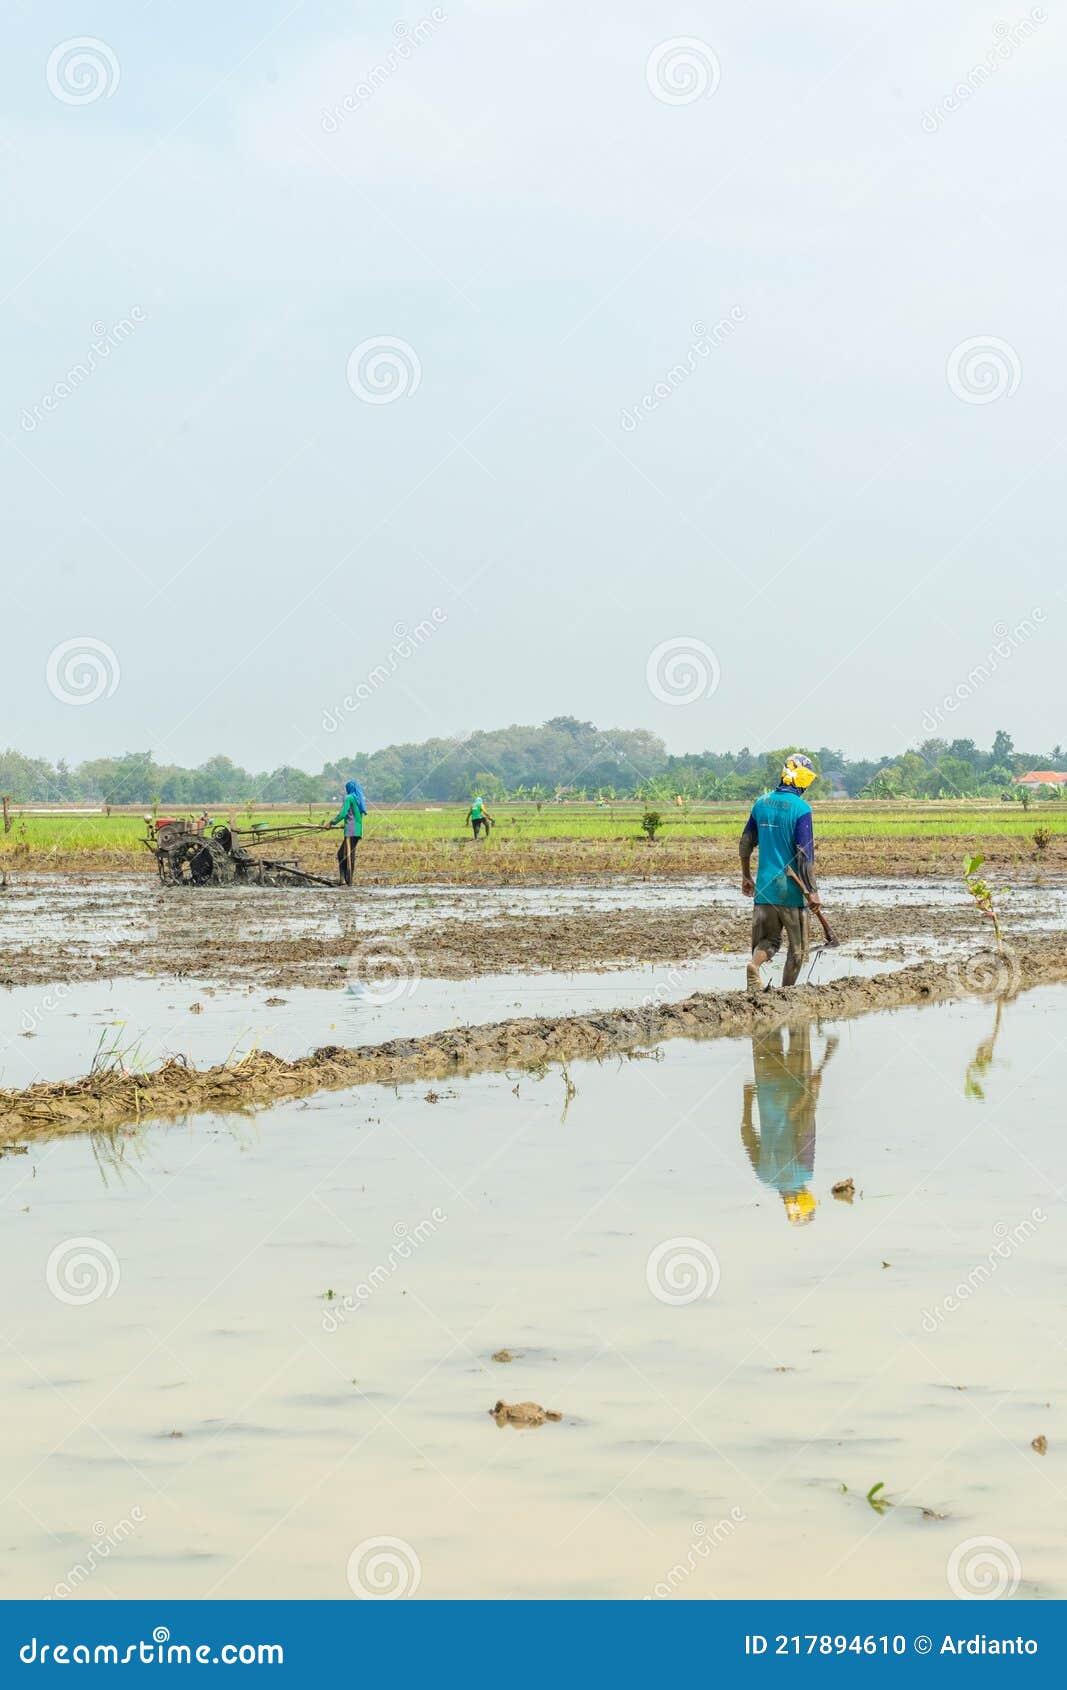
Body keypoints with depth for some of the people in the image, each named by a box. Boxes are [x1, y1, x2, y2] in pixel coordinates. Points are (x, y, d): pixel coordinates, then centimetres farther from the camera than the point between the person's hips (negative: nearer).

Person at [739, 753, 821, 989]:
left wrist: (746, 876, 27)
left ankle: (755, 964, -18)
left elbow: (746, 843, 15)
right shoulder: (801, 808, -13)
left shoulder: (762, 803, 6)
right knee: (797, 947, 10)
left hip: (764, 885, 5)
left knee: (768, 939, 13)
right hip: (791, 888, -5)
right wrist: (812, 891, -10)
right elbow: (805, 854, -16)